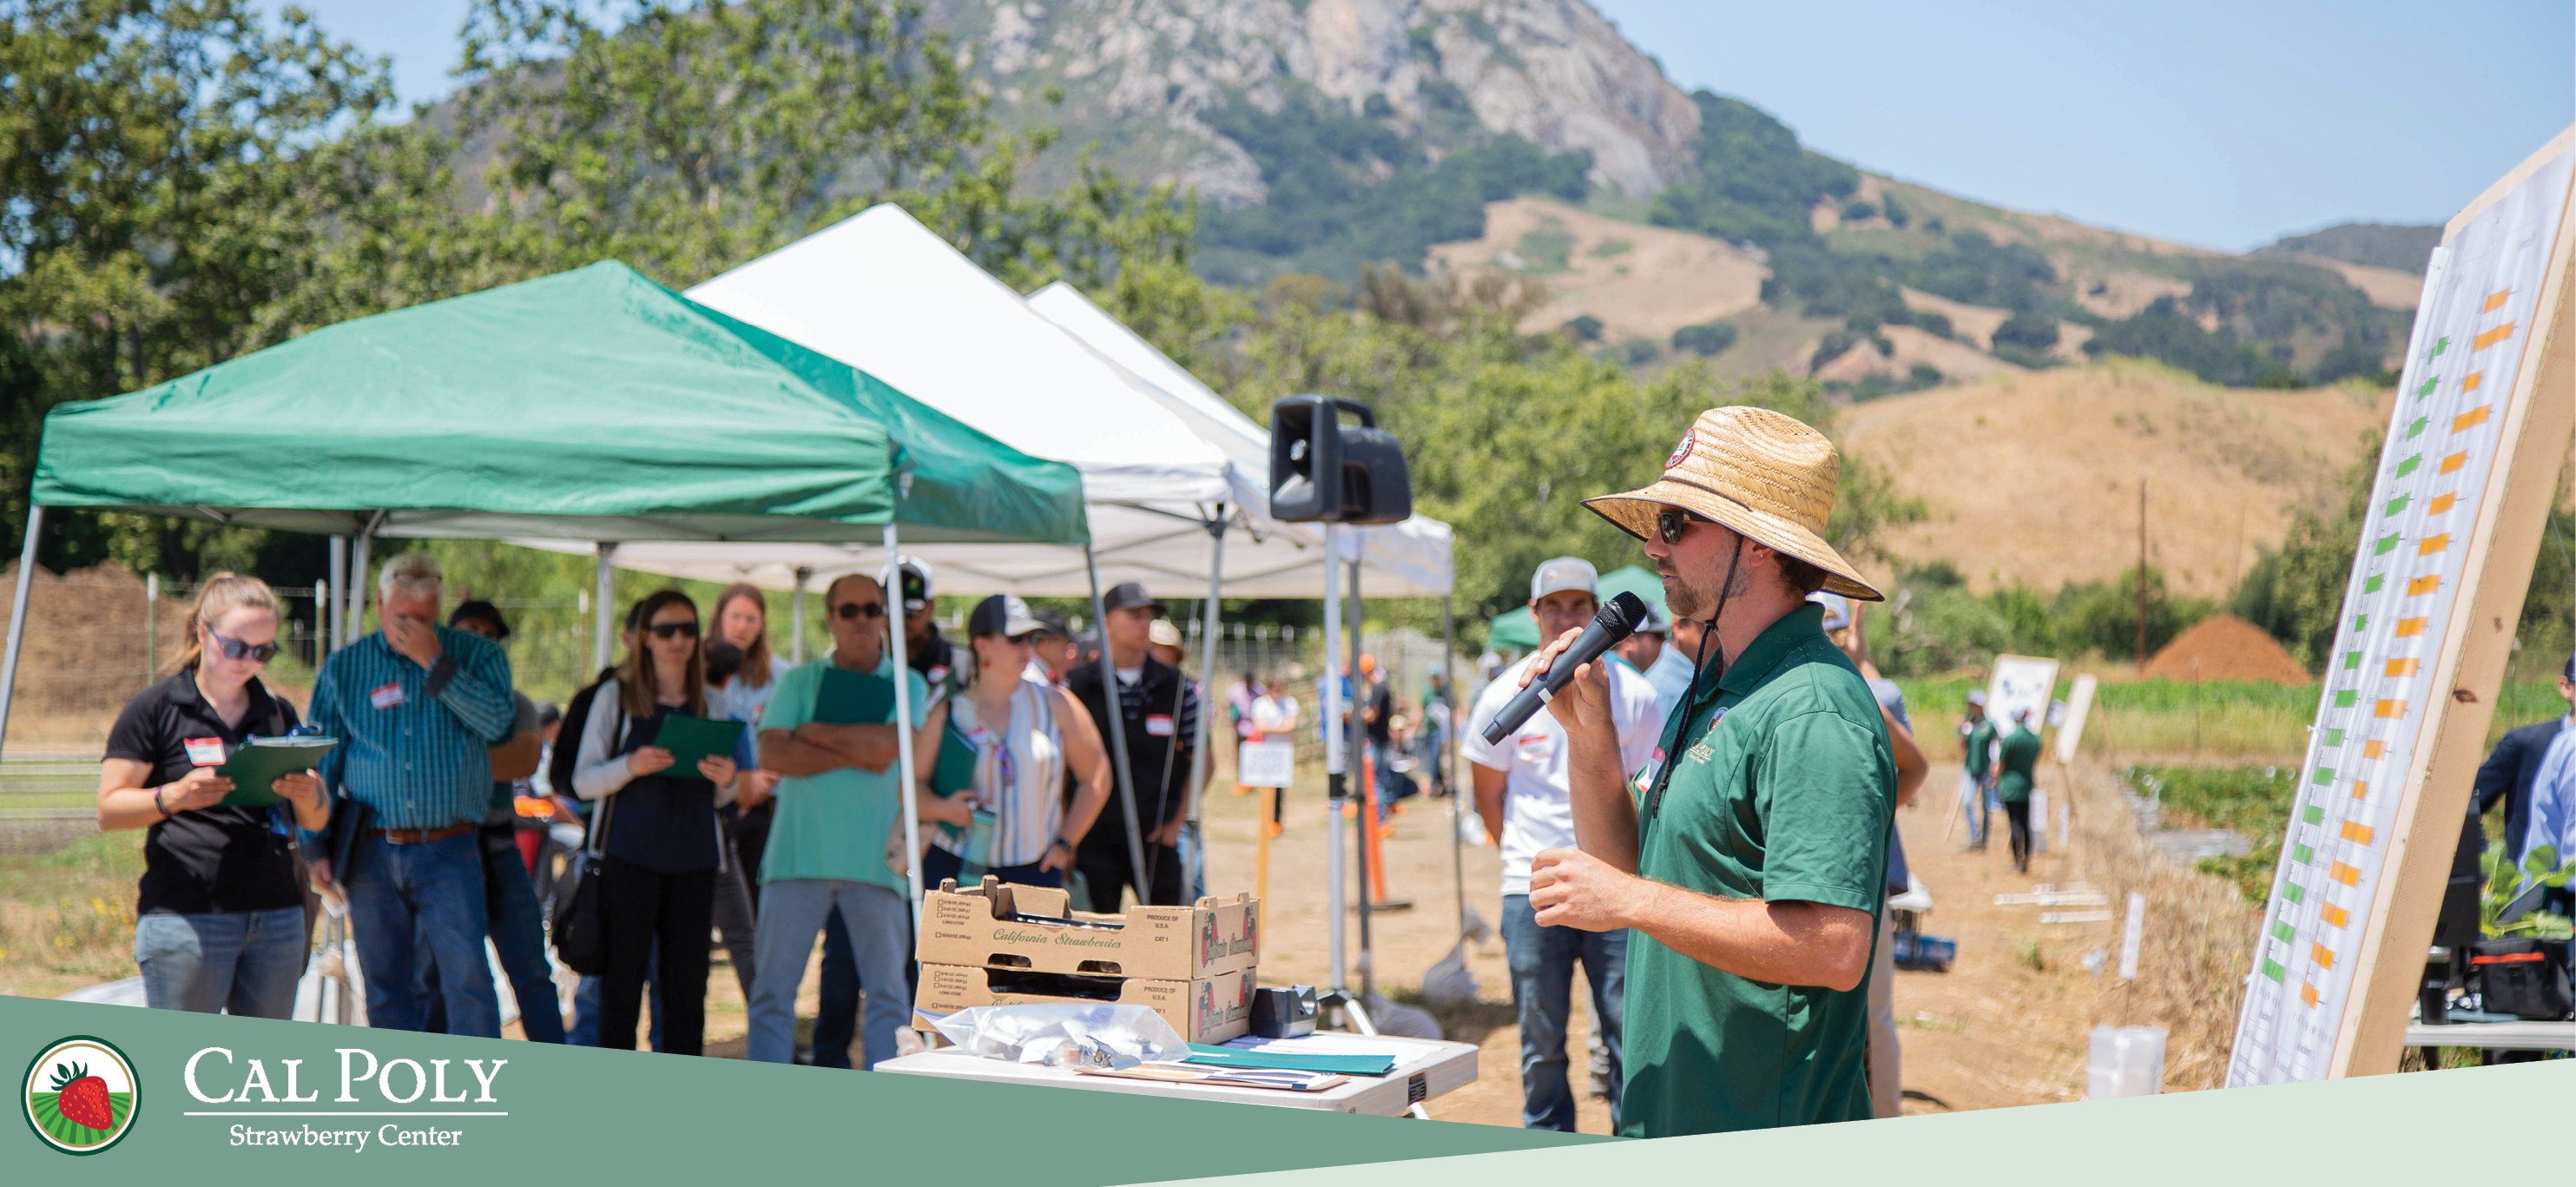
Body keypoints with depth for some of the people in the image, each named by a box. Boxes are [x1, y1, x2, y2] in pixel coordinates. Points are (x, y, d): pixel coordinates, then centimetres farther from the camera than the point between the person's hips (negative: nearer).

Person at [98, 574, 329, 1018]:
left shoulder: (279, 714, 17)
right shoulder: (153, 709, 2)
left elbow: (316, 821, 17)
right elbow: (109, 810, -2)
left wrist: (306, 794, -6)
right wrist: (174, 796, -21)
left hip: (278, 915, 5)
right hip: (184, 913, -5)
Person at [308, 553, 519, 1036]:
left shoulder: (478, 656, 5)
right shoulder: (344, 667, 9)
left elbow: (498, 724, -13)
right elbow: (319, 762, 11)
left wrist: (435, 664, -12)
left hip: (449, 852, -2)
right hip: (372, 854, 3)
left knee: (467, 977, -12)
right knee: (387, 987, 8)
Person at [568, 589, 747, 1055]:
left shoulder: (710, 702, 12)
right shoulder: (616, 697, 4)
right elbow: (583, 781, 2)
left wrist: (726, 781, -6)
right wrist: (630, 767, -17)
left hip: (694, 858, 3)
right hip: (631, 855, -3)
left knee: (687, 980, 3)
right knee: (624, 977, -5)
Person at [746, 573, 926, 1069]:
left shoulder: (908, 684, 9)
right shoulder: (799, 681, 11)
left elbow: (889, 745, -11)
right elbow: (772, 754, -4)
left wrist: (814, 733, -4)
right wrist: (854, 755, -9)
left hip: (875, 857, 0)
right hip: (799, 854, 1)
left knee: (888, 988, 2)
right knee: (773, 987, 0)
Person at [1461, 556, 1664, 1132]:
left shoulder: (1634, 694, 2)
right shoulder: (1505, 696, 2)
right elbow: (1488, 796, 12)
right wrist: (1531, 860, 11)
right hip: (1532, 891, 0)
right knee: (1541, 1042, 6)